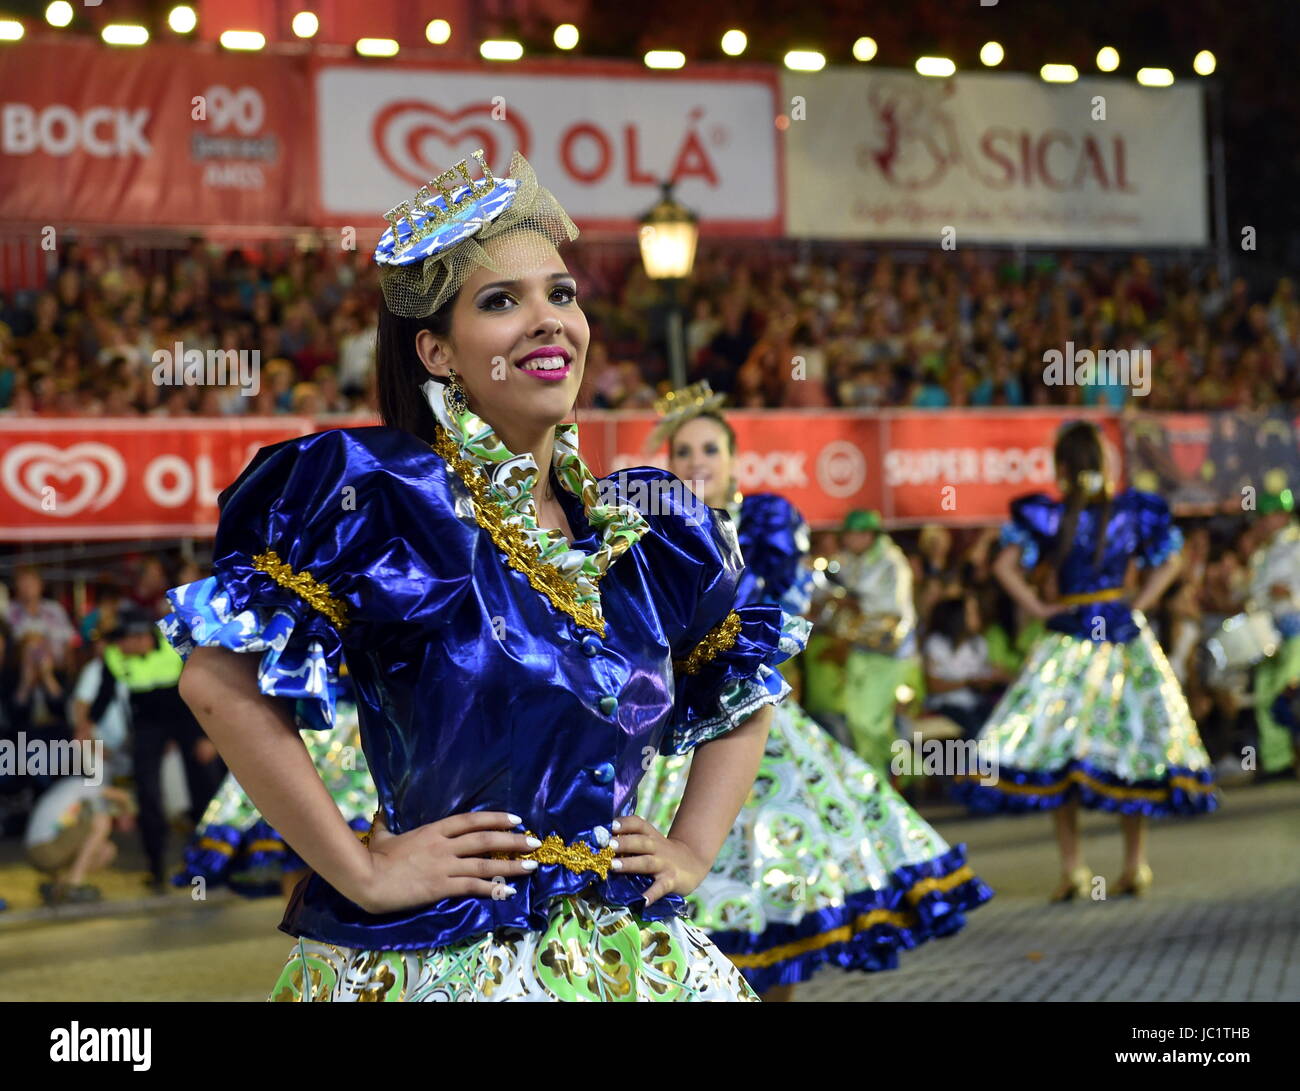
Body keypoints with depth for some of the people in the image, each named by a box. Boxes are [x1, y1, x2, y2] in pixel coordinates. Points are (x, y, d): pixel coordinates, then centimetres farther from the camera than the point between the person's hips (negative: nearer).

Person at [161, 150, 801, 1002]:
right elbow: (221, 679, -18)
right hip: (431, 960, -5)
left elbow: (745, 697, 21)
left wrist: (693, 851, 8)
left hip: (633, 956, 5)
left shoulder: (647, 538, 5)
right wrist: (357, 871, -16)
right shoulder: (381, 496, -11)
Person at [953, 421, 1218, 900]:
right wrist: (1138, 605, 6)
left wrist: (1038, 608, -3)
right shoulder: (1132, 511, 1)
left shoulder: (1048, 516, -6)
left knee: (1058, 754, 3)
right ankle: (1136, 867, 10)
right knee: (1130, 743, 8)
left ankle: (1073, 869, 0)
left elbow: (1004, 565, -10)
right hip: (1123, 629, 3)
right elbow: (1168, 562, 8)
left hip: (1069, 638, -2)